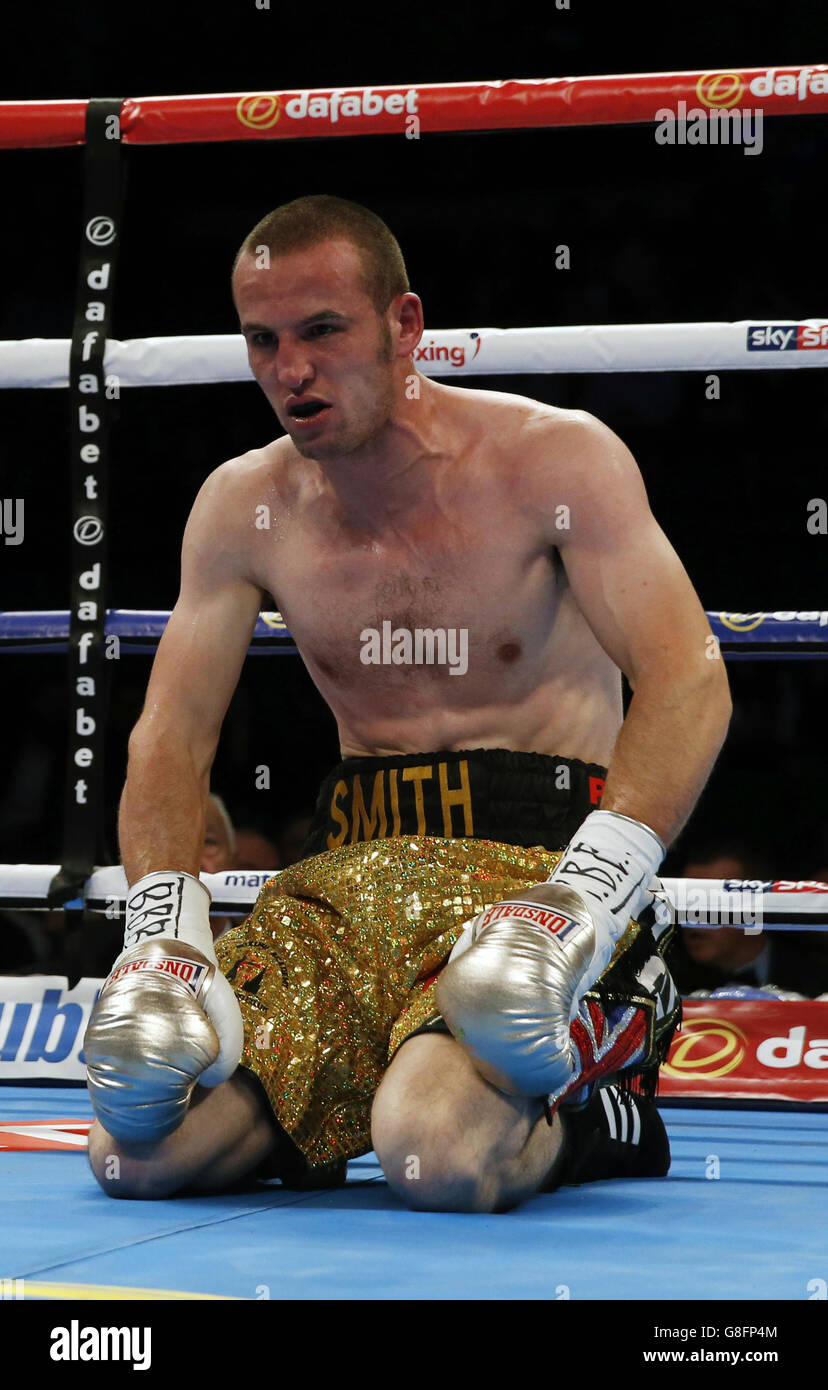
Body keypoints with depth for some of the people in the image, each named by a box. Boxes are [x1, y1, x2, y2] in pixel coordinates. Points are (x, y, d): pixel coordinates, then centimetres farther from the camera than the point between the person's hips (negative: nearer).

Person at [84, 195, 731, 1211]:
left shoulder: (556, 458, -5)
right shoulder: (243, 505, 8)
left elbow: (688, 682, -14)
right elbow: (170, 737, 8)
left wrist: (584, 895, -28)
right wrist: (163, 929, -11)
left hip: (537, 853, -4)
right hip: (350, 874, 4)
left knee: (439, 1158, -32)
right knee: (139, 1148, -18)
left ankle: (595, 1119, -1)